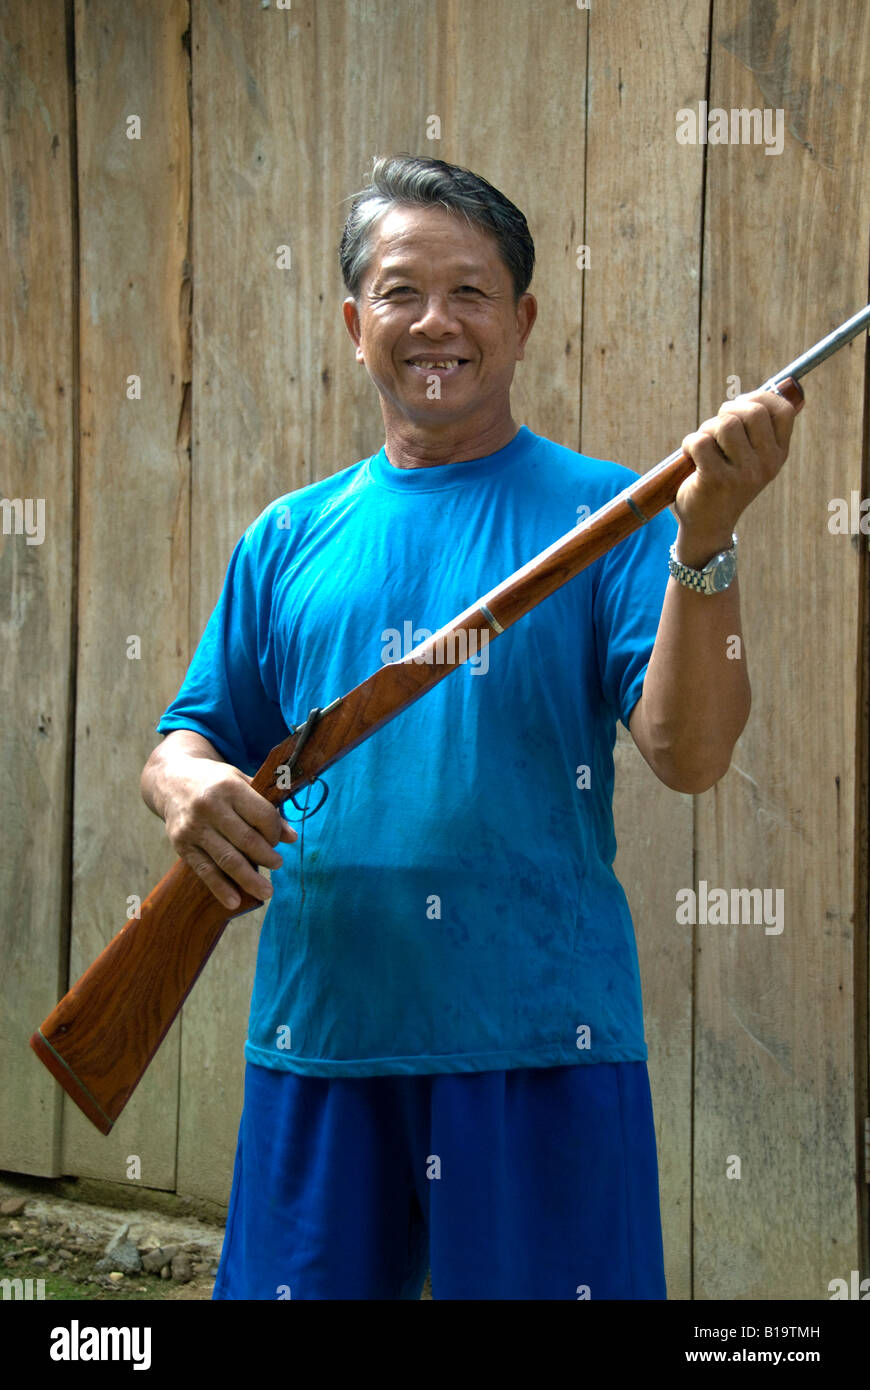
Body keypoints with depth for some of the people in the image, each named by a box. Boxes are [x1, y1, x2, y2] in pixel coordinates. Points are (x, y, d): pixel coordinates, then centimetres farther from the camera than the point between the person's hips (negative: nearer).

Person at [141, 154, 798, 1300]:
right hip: (316, 1037, 3)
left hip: (541, 1043, -3)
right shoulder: (290, 539, 10)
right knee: (294, 1286, 12)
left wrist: (704, 544, -24)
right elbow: (194, 735, 13)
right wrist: (188, 786, -10)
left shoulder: (604, 512, 0)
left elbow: (689, 755, -10)